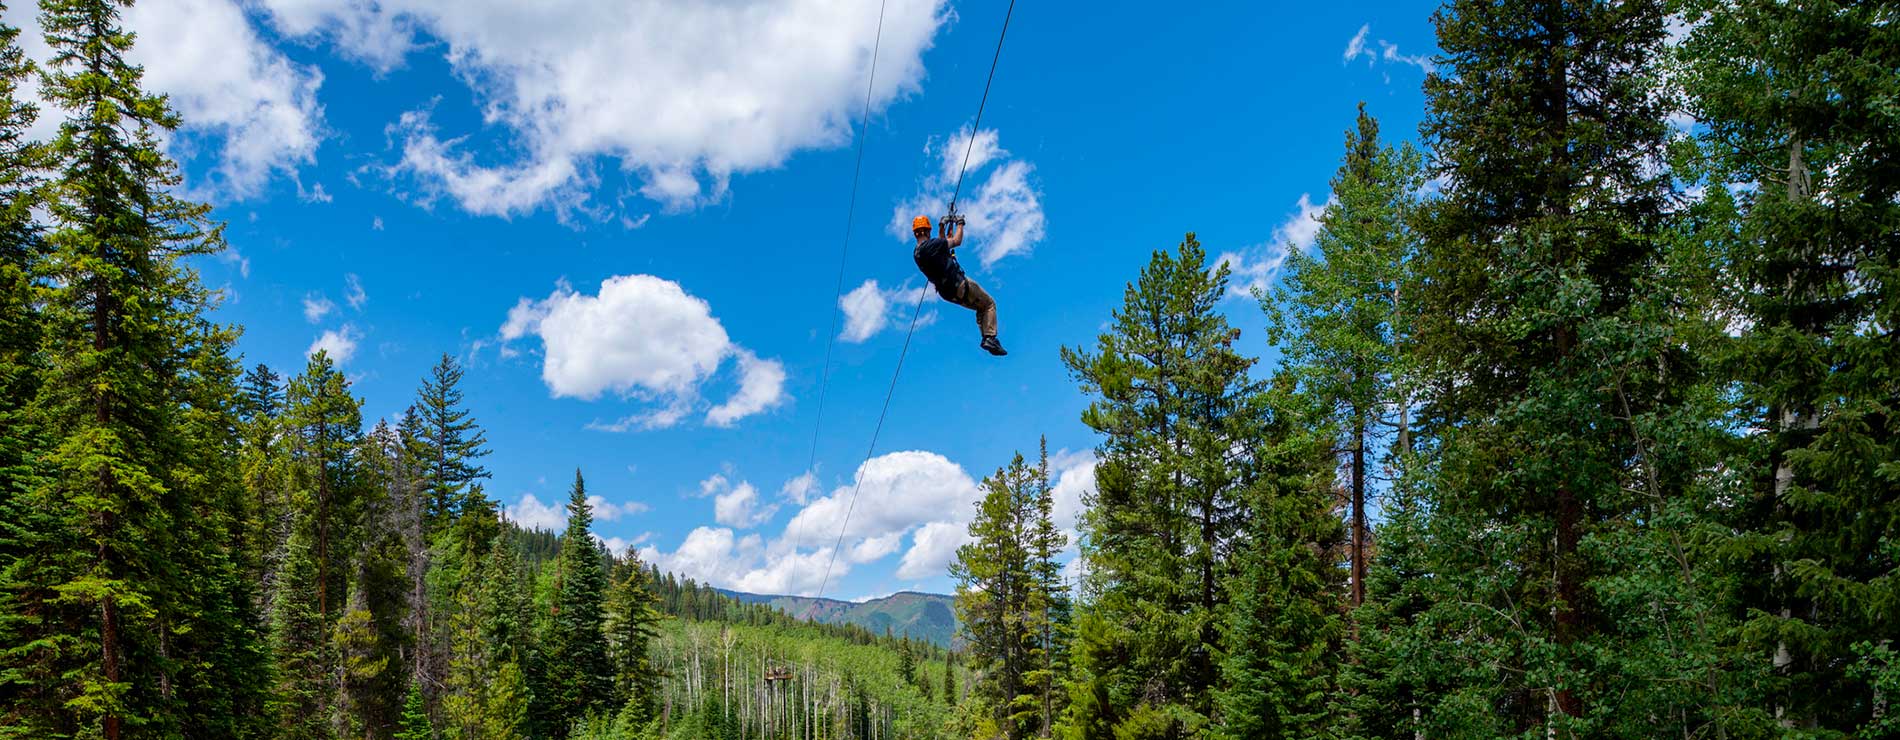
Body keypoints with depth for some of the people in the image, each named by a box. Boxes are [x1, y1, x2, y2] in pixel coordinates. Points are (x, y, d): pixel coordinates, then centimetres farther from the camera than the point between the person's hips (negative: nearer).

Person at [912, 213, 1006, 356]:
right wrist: (960, 224, 3)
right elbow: (957, 241, -11)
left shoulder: (916, 253, 3)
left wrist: (942, 227, 24)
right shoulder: (931, 245, -23)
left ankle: (985, 338, 17)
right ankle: (990, 338, -8)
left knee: (980, 307, 25)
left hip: (946, 293, 9)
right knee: (989, 304, 6)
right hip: (959, 285, -9)